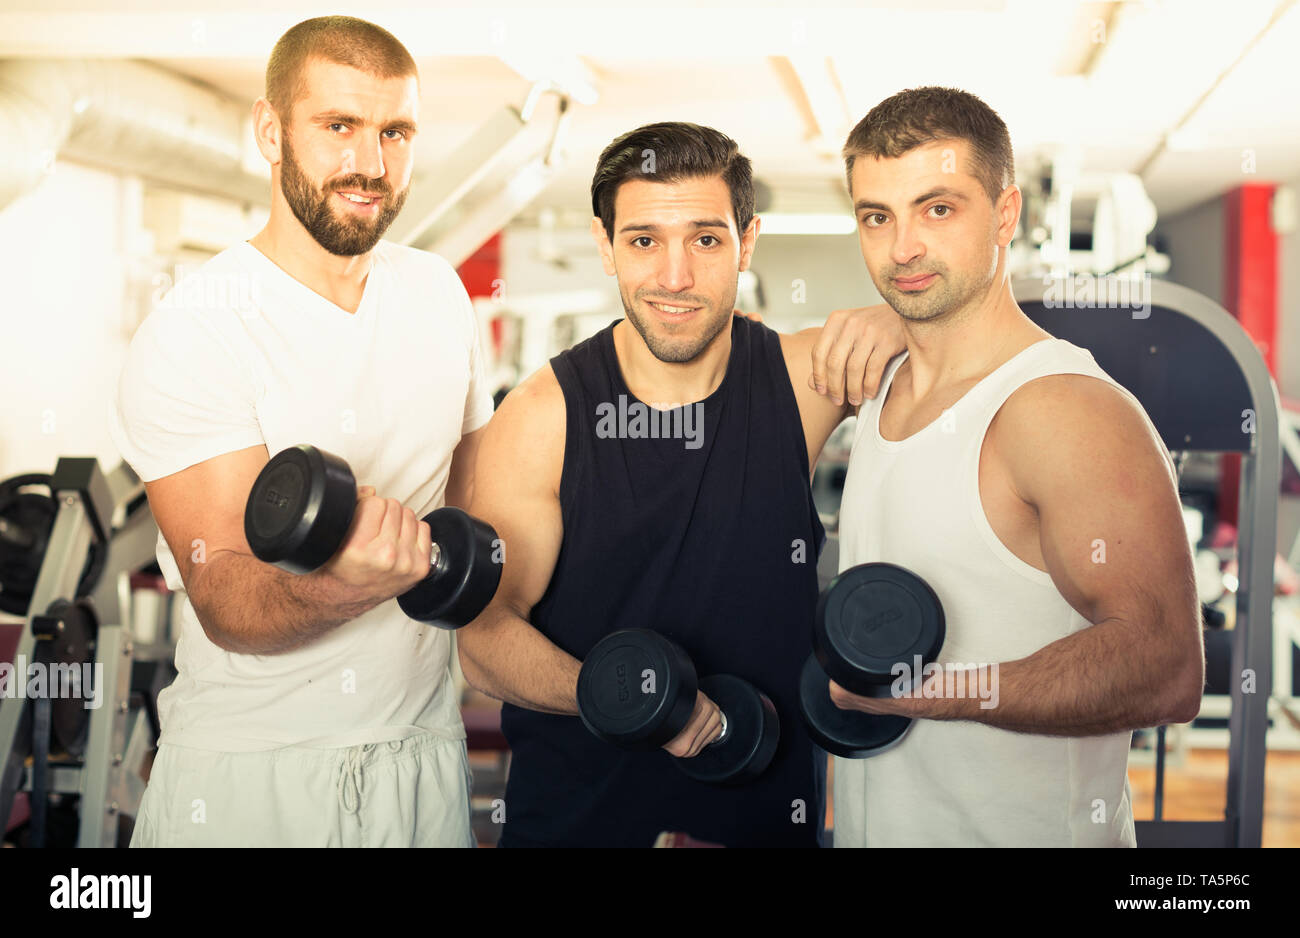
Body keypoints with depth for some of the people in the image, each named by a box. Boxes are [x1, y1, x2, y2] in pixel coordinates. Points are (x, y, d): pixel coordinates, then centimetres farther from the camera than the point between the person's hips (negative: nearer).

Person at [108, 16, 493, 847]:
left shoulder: (439, 291, 3)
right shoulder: (189, 334, -15)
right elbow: (221, 599, -21)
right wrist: (337, 590, -40)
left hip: (421, 743, 5)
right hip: (248, 762, -4)